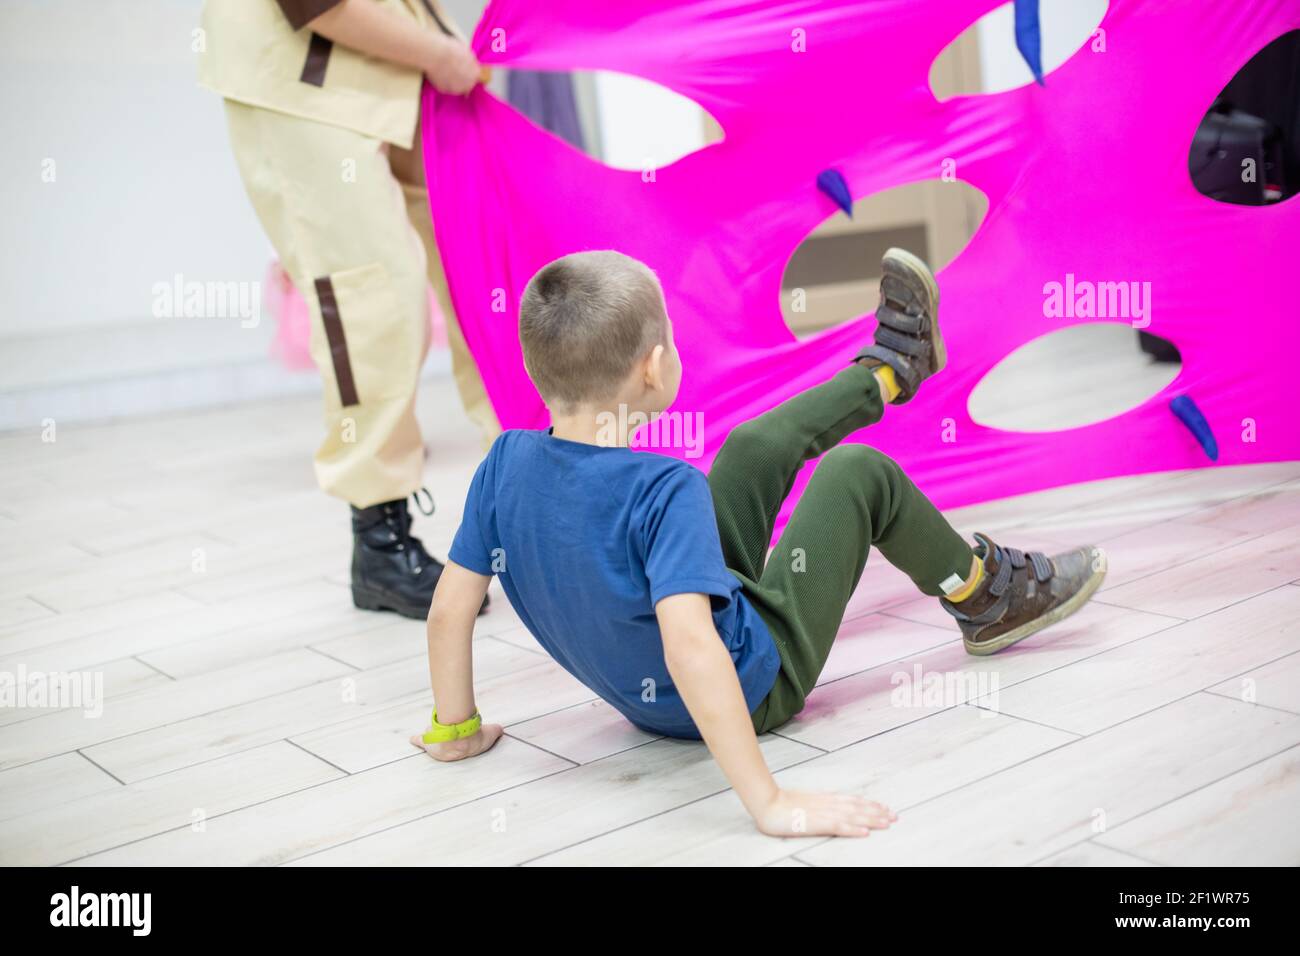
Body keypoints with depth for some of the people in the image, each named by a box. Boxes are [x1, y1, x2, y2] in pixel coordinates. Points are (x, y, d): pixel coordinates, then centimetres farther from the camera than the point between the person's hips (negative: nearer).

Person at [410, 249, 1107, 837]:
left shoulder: (506, 463, -17)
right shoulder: (665, 490, -36)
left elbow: (450, 606, -11)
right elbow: (689, 648, -45)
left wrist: (456, 728, 3)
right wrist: (771, 804, -43)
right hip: (754, 684, -7)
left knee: (759, 445, 16)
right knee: (860, 474, 2)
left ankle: (891, 369, 43)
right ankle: (988, 596, 28)